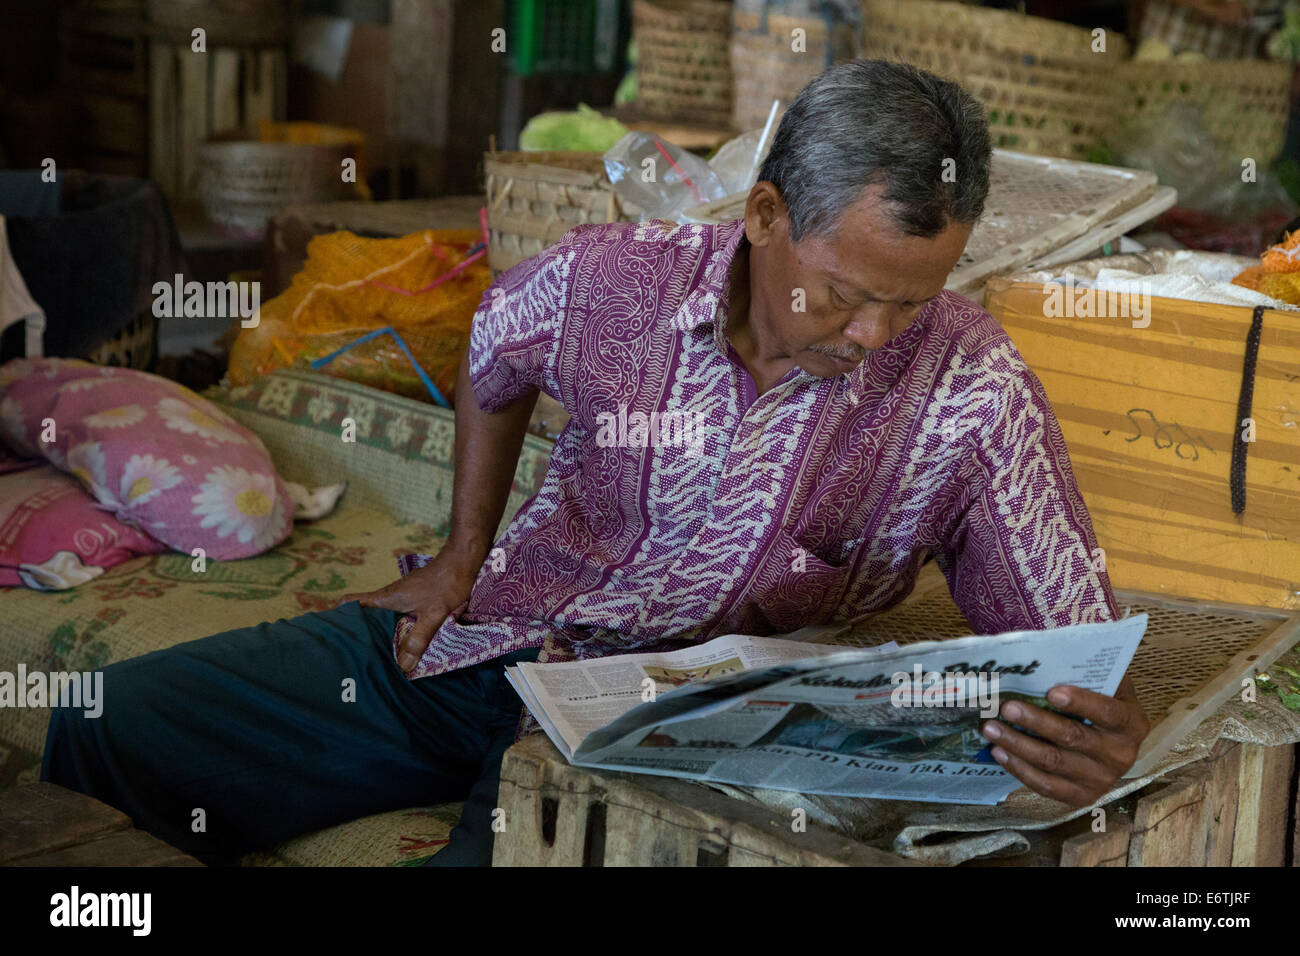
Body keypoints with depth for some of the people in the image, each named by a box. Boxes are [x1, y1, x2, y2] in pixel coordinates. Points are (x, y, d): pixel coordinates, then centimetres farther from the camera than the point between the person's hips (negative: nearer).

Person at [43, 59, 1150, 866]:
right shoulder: (606, 279, -9)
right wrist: (463, 557, 12)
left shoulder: (971, 387, -15)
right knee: (104, 725, -5)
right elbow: (494, 358, 16)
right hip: (477, 640, 3)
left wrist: (1107, 732, -35)